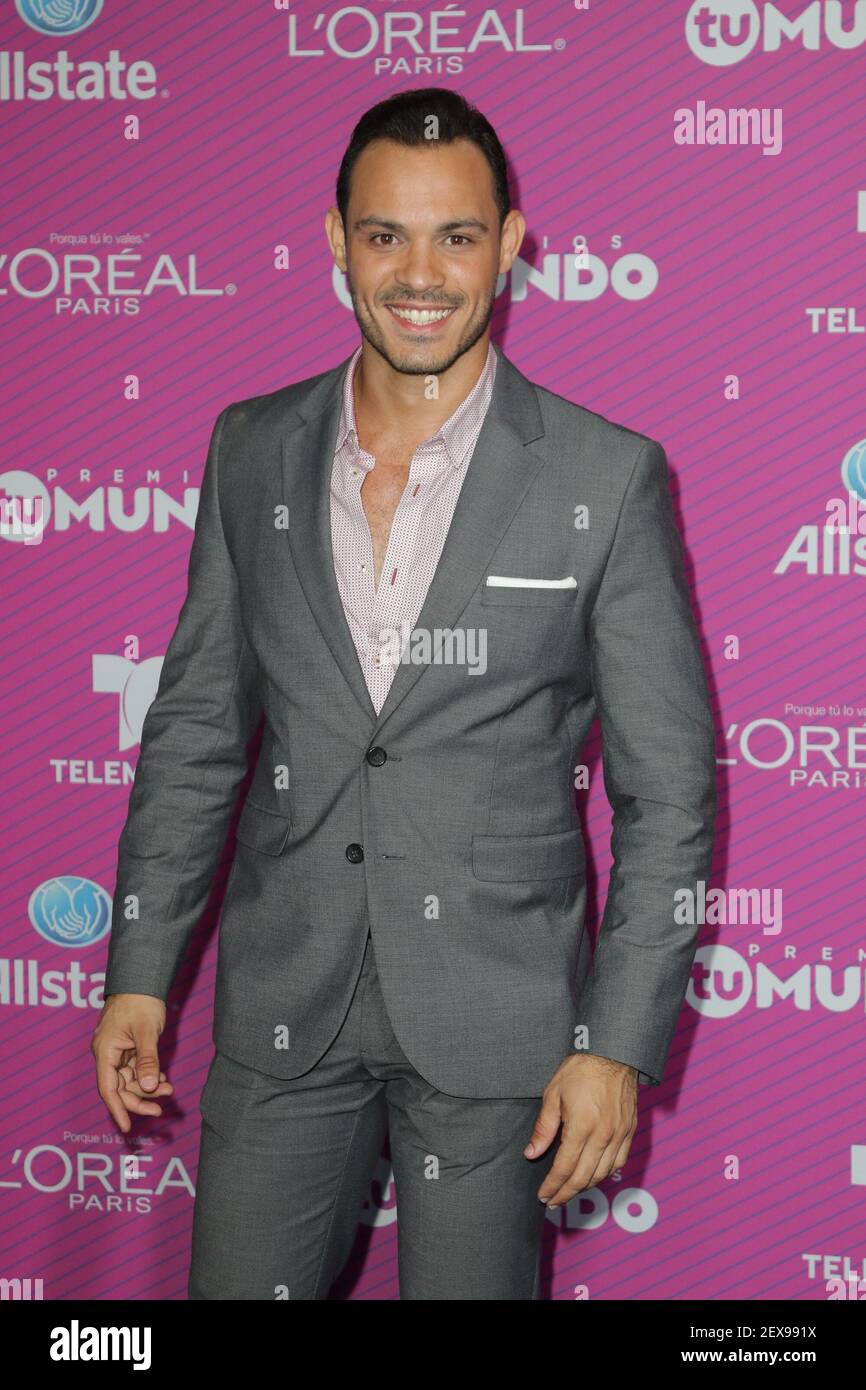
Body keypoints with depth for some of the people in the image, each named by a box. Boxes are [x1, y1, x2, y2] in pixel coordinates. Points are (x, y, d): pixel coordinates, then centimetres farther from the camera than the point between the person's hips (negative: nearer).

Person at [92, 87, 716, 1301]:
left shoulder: (607, 476, -7)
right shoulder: (253, 450, 4)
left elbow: (669, 790, -5)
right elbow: (195, 726, 10)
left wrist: (619, 1043, -9)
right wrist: (139, 970, 7)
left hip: (494, 1016, -3)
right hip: (283, 1009, 3)